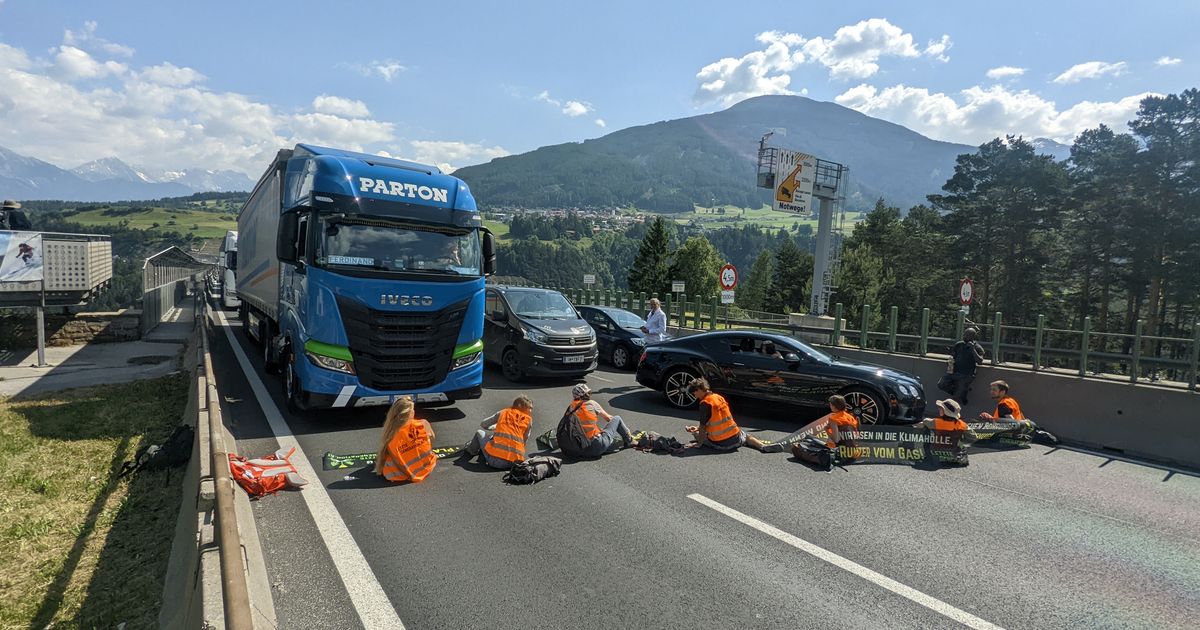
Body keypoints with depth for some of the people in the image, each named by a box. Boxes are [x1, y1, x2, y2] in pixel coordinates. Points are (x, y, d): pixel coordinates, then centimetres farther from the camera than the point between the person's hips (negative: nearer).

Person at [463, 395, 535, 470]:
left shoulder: (504, 412, 10)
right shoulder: (528, 419, 6)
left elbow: (483, 425, 20)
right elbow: (524, 441, 10)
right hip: (515, 462, 1)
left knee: (479, 433, 25)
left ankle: (471, 451, 47)